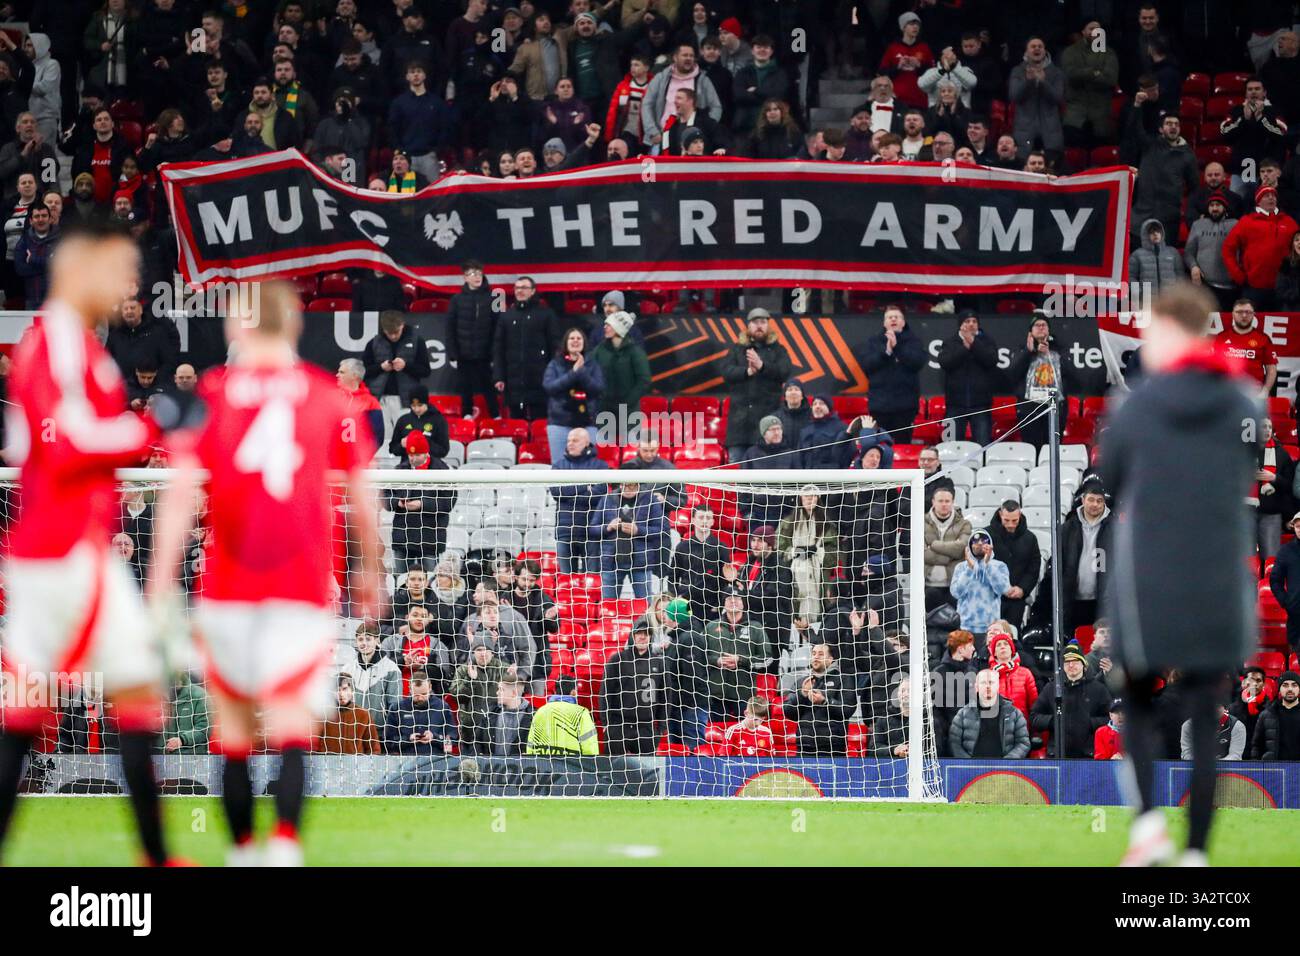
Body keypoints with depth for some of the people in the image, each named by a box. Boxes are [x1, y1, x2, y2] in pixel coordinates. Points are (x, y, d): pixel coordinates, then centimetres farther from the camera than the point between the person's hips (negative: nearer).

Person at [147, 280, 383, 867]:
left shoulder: (211, 393, 4)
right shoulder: (329, 396, 7)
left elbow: (180, 494, -4)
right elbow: (362, 503, 13)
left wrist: (160, 588, -5)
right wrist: (370, 572, 29)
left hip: (228, 591, 1)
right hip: (304, 588, -1)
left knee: (234, 735, 14)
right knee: (292, 733, -8)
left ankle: (241, 850, 20)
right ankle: (286, 845, -29)